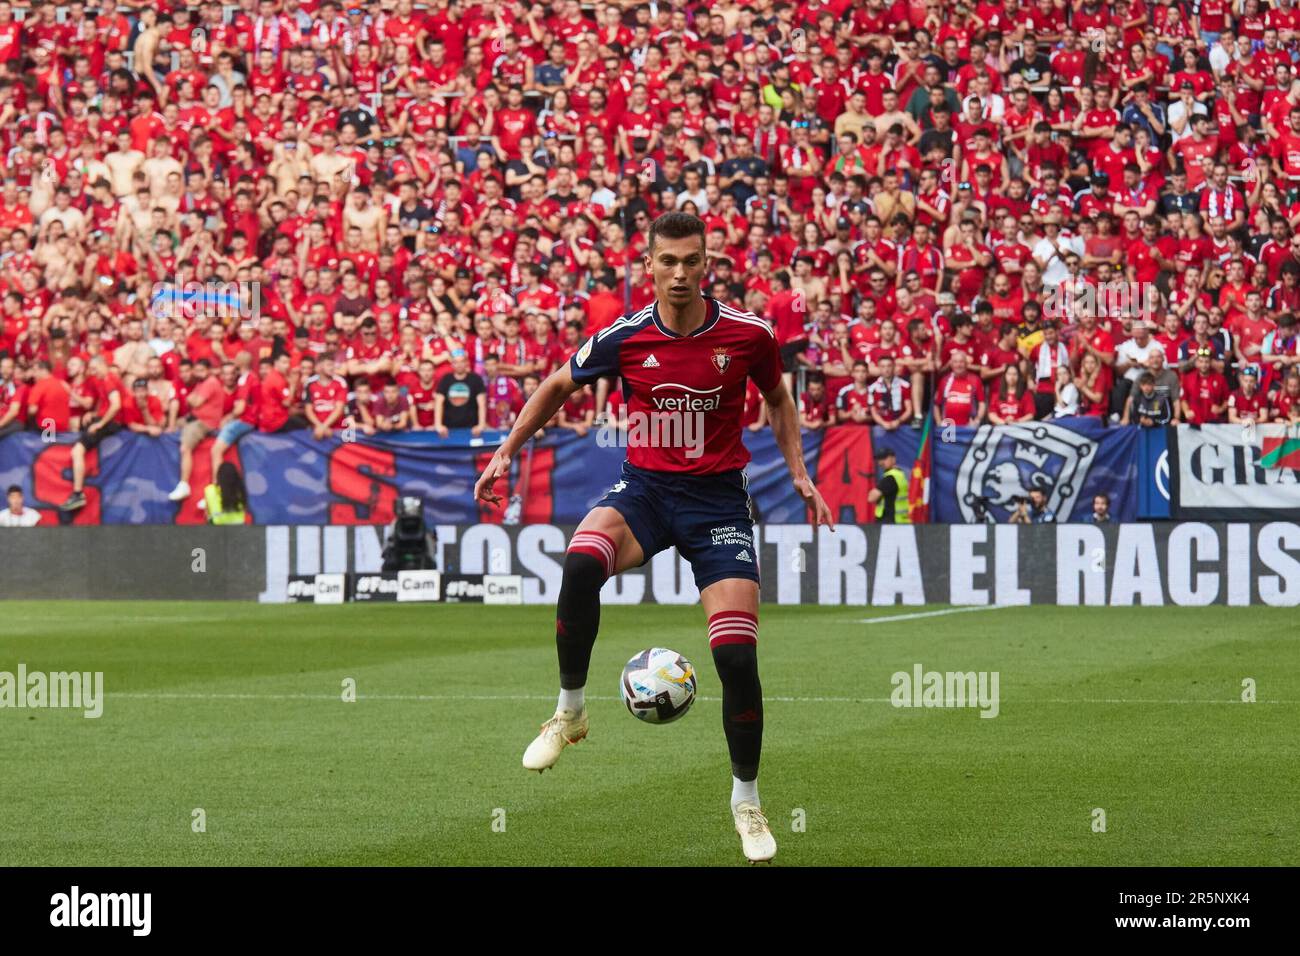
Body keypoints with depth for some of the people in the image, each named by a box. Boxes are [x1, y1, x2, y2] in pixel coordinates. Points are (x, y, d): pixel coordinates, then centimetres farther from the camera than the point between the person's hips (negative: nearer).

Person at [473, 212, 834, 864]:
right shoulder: (625, 338, -7)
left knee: (737, 658, -10)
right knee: (581, 563, -35)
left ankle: (746, 799, 13)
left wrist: (799, 473, 5)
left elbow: (778, 400, 14)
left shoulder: (748, 334, -7)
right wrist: (507, 452, 7)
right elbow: (557, 386, 11)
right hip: (645, 486, 0)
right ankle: (569, 712, -15)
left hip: (718, 497, 0)